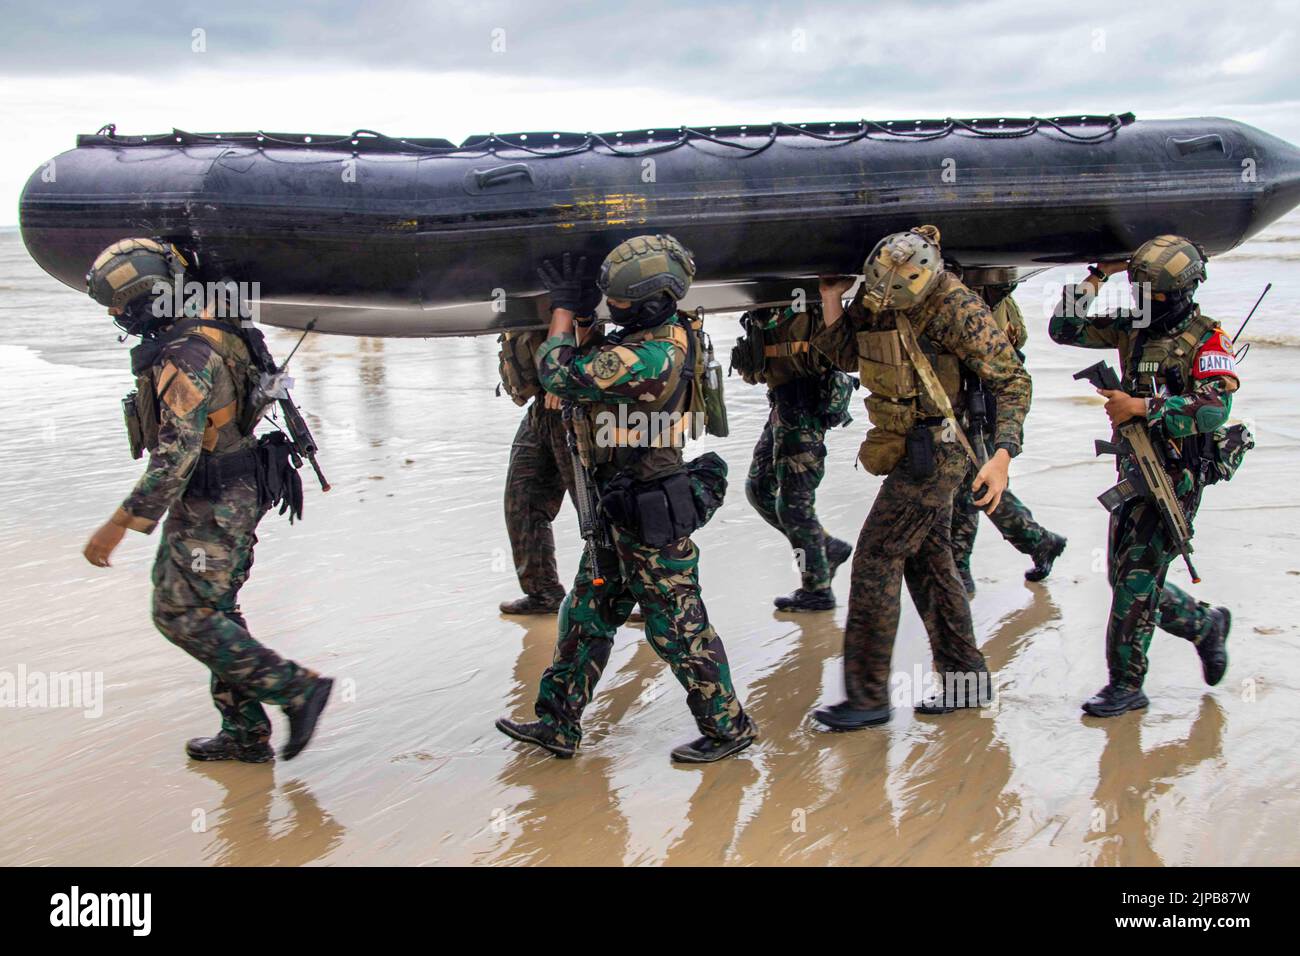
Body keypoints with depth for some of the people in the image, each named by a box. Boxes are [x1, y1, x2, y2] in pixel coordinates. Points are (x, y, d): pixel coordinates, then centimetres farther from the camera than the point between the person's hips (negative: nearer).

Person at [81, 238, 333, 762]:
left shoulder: (186, 359, -24)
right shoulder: (207, 326, 7)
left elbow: (176, 456, -29)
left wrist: (119, 525, -28)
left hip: (215, 505, -10)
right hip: (226, 496, 10)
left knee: (181, 614, -6)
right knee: (212, 609, 14)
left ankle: (297, 687, -4)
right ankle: (245, 733, 21)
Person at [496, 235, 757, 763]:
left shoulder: (649, 358, -29)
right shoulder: (662, 332, 2)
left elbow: (560, 374, -21)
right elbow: (596, 357, 19)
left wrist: (564, 308, -8)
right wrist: (581, 314, 3)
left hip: (653, 519, -10)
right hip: (620, 510, 10)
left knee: (677, 626, 4)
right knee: (587, 615, 16)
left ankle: (727, 726, 21)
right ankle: (558, 724, 28)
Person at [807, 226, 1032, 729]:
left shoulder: (958, 307, -20)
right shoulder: (876, 293, 1)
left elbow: (1013, 382, -17)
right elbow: (846, 356, 4)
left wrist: (1002, 456, -27)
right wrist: (831, 299, -10)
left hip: (933, 451, -8)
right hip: (911, 449, 8)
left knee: (875, 560, -7)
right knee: (928, 560, 14)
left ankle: (867, 695, 1)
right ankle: (966, 678, 26)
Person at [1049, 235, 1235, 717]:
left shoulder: (1206, 340, -10)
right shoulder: (1131, 328, 8)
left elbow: (1215, 406, -24)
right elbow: (1064, 329, 8)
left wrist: (1142, 406, -30)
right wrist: (1096, 279, -1)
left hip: (1177, 476, -7)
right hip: (1134, 471, 7)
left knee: (1136, 581, -8)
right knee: (1125, 578, 14)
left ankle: (1126, 685, 3)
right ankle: (1206, 625, 36)